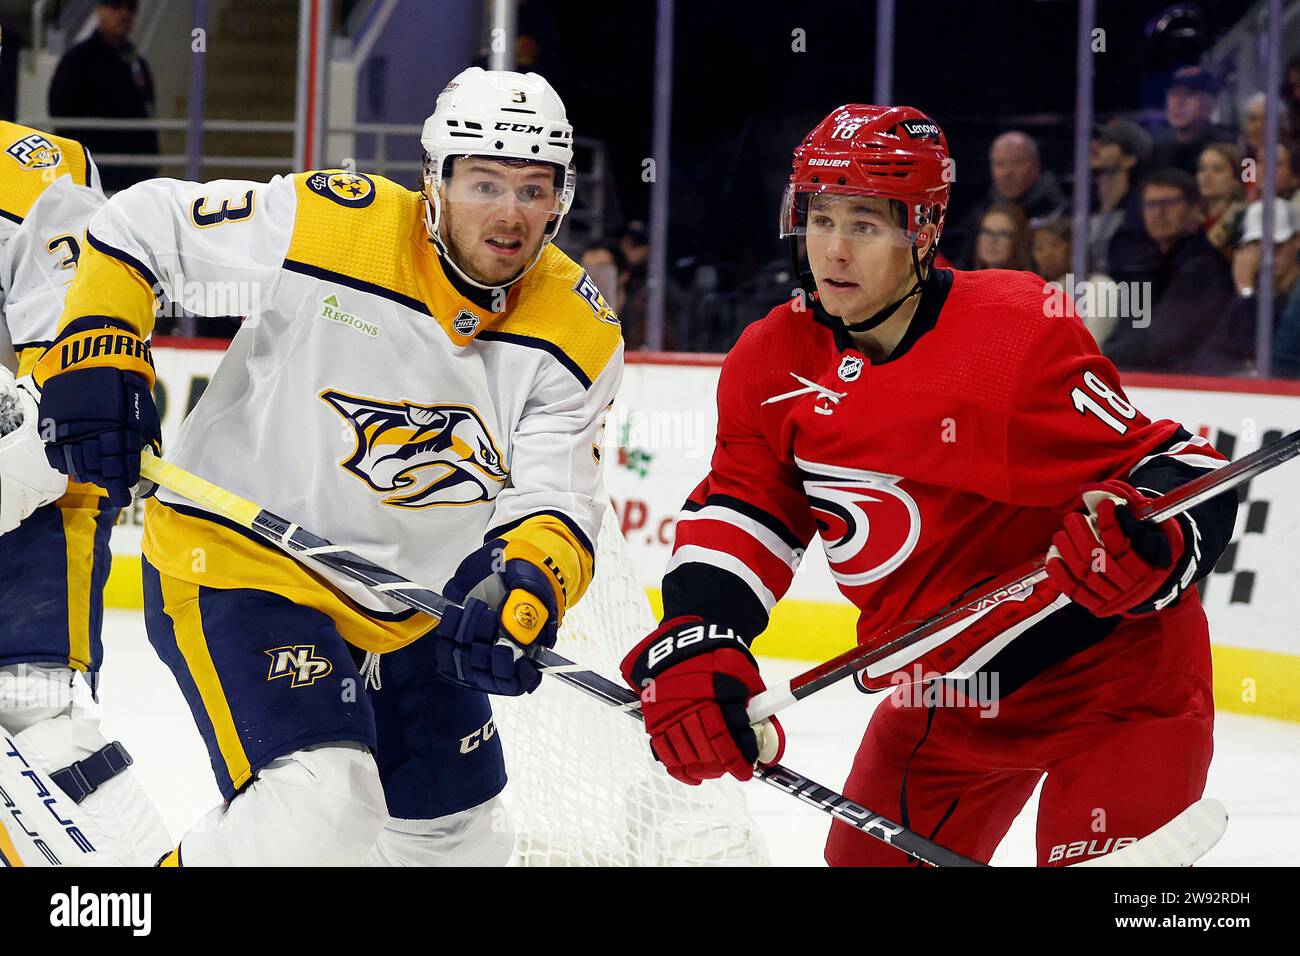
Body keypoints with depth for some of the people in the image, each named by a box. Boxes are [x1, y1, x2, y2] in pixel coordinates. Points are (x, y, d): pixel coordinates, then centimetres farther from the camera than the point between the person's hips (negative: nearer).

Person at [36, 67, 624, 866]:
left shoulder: (579, 335, -9)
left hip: (407, 606, 6)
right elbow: (142, 223, -9)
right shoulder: (331, 226, -21)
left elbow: (557, 499, -14)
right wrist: (96, 353, -22)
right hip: (236, 562, -6)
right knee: (319, 810, -26)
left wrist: (526, 591, -36)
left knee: (459, 835, 18)